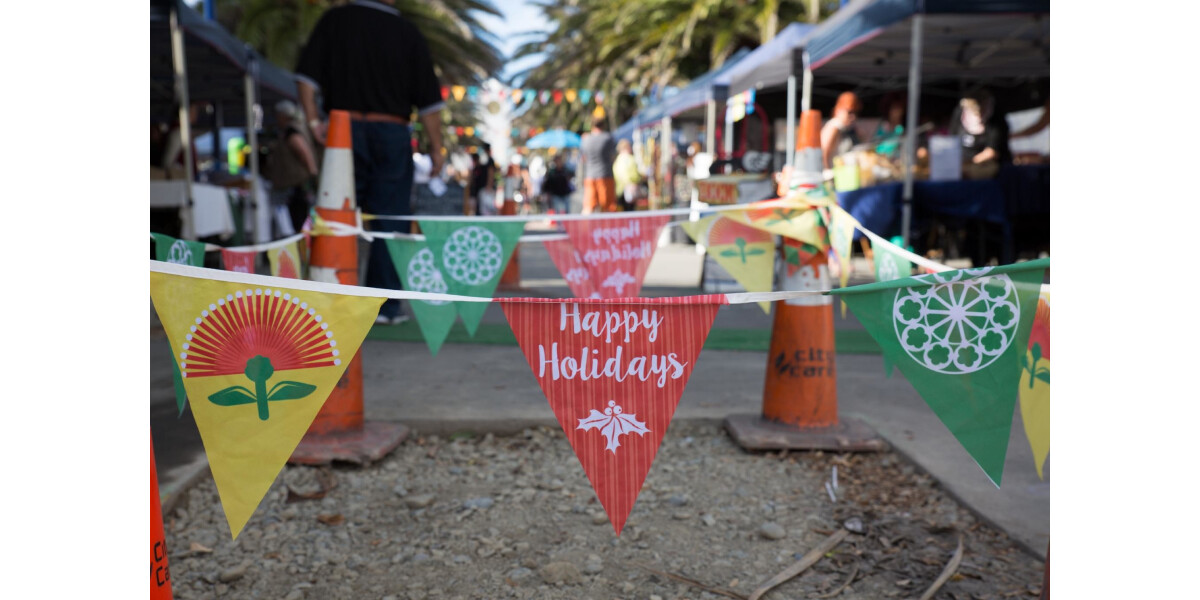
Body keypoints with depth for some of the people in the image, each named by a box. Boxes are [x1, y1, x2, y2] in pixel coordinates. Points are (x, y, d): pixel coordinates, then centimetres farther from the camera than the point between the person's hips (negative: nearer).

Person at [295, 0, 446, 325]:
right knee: (390, 222, 2)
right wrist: (436, 146, 6)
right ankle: (385, 305, 3)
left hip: (345, 130, 2)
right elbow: (428, 98, 1)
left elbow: (307, 75, 0)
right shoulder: (408, 32, 1)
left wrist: (313, 120, 3)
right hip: (391, 132, -1)